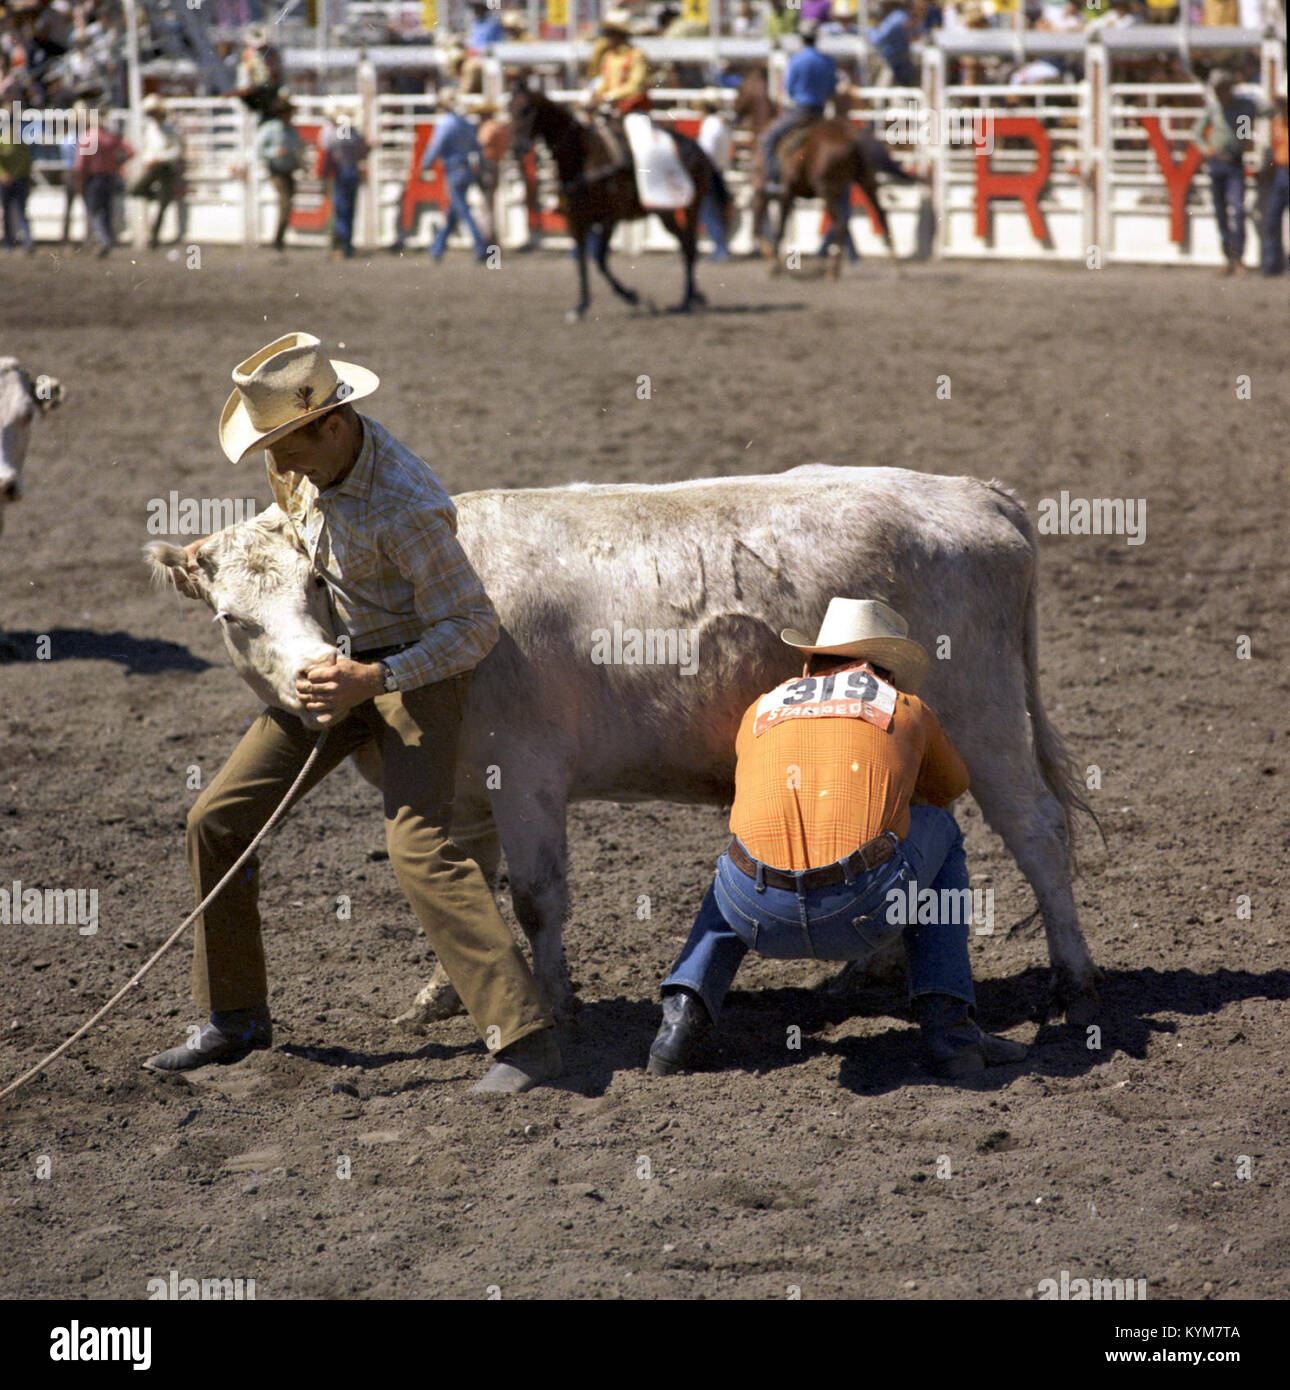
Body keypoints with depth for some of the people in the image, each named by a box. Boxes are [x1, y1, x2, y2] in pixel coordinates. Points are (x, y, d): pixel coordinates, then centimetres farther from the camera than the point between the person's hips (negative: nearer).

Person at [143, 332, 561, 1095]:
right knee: (218, 820, 5)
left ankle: (526, 1037, -27)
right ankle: (237, 1018, 19)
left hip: (420, 668, -8)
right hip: (336, 661, 8)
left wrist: (372, 680, -34)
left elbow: (473, 627, -25)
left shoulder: (406, 506, -31)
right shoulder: (304, 455, -7)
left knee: (419, 844, -27)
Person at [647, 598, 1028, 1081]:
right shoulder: (907, 709, 22)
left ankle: (684, 1017, 18)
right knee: (937, 829, 31)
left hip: (764, 916, 3)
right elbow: (951, 786, 45)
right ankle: (945, 1023, 20)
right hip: (864, 910, -2)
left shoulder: (761, 712, 26)